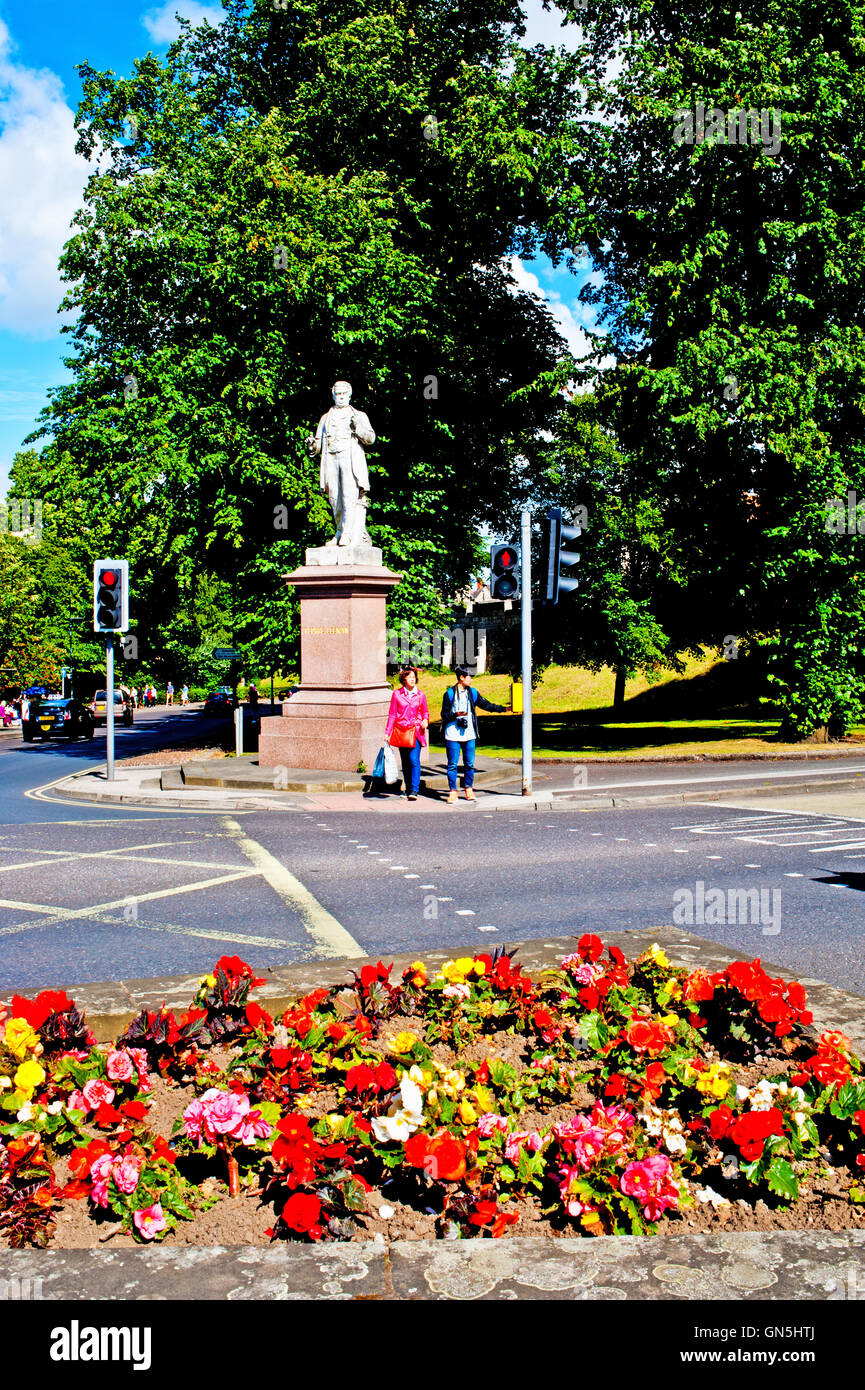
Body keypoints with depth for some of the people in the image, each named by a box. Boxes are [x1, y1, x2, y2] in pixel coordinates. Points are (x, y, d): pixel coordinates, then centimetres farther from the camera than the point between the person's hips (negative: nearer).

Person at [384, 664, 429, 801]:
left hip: (415, 731, -1)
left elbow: (425, 712, 16)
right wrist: (387, 732, 3)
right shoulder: (396, 694, 4)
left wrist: (425, 721, -5)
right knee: (405, 763, 8)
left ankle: (414, 791, -16)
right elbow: (392, 714, 7)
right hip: (401, 731, 1)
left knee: (414, 760, -14)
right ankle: (408, 789, 20)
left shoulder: (420, 695, 6)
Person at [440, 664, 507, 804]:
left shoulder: (473, 693, 9)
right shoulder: (449, 694, -2)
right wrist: (456, 714, -20)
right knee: (452, 764, 0)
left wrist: (504, 708, 7)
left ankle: (469, 790, 16)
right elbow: (444, 715, -2)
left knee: (469, 764, 5)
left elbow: (487, 705, 13)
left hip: (469, 734, 3)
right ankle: (452, 791, 7)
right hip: (453, 735, -3)